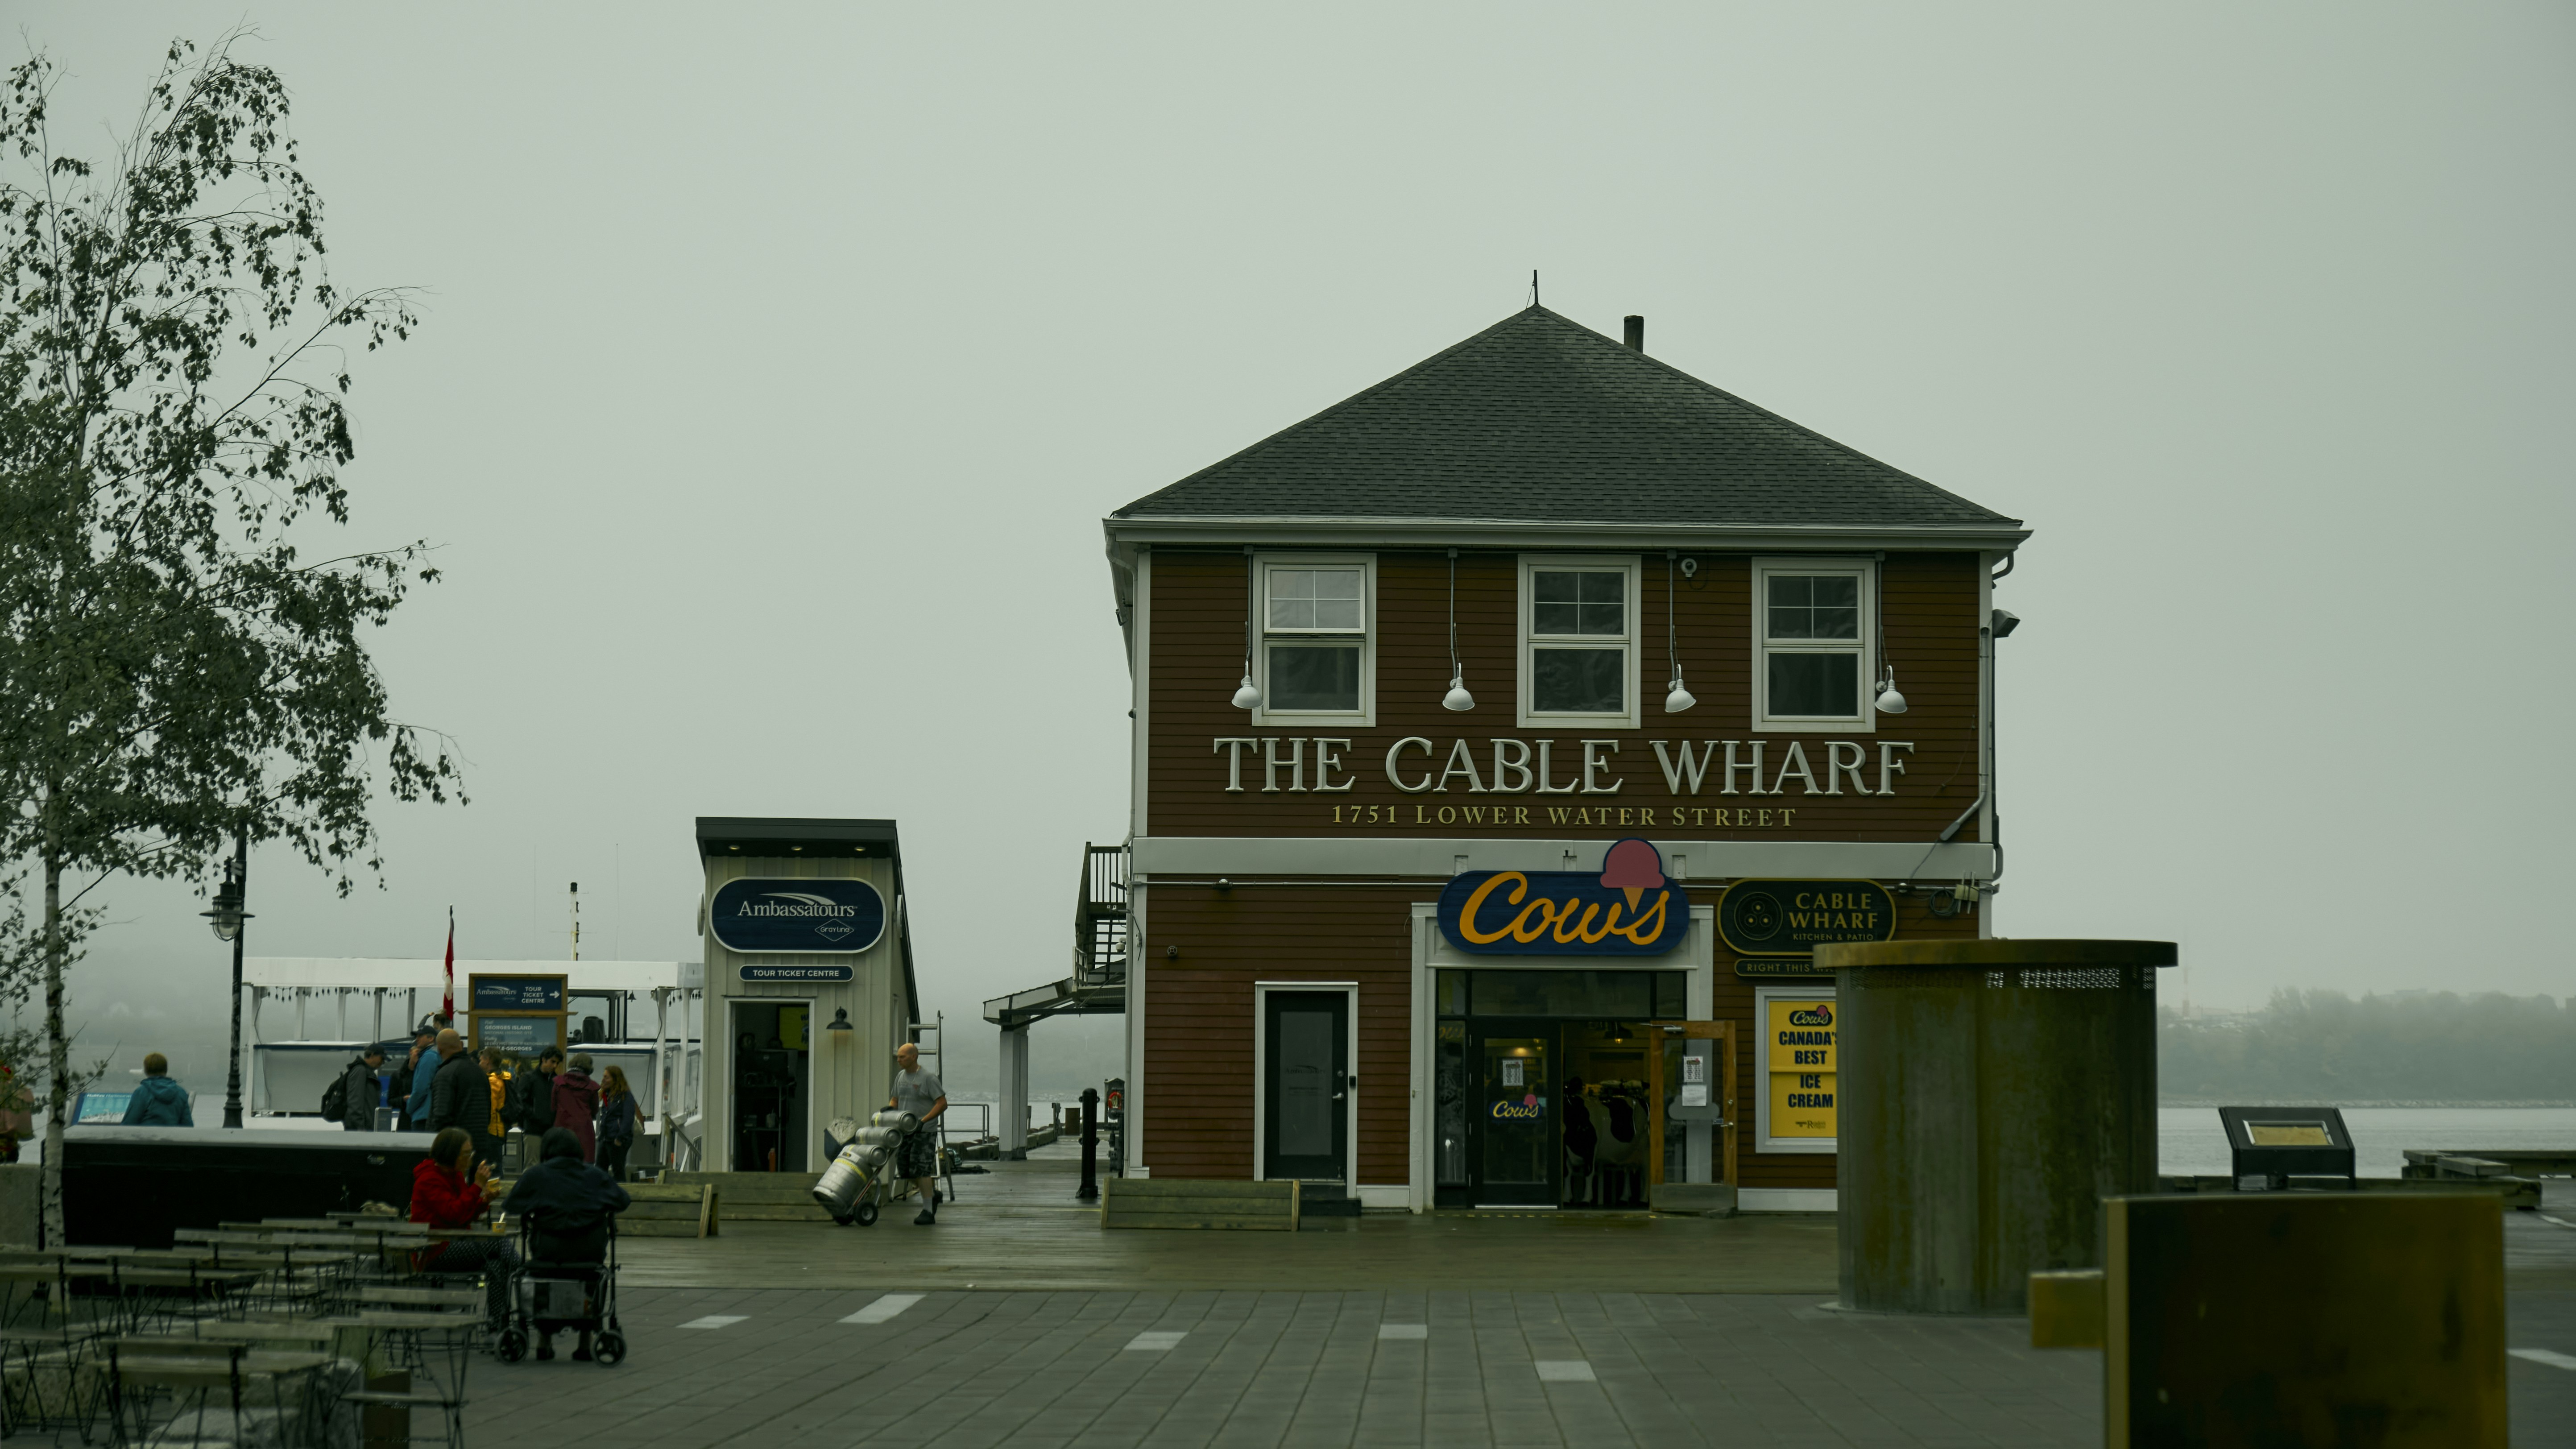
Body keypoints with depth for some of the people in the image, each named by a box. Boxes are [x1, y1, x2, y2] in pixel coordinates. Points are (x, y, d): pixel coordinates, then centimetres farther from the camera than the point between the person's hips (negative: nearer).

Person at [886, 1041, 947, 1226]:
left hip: (924, 1132, -8)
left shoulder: (928, 1078, -11)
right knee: (905, 1170, 8)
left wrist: (923, 1121, -21)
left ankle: (928, 1212, -8)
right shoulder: (901, 1076, 12)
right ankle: (933, 1194, 30)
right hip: (904, 1132, 8)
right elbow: (895, 1099, 22)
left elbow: (942, 1104, -13)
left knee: (921, 1170, -13)